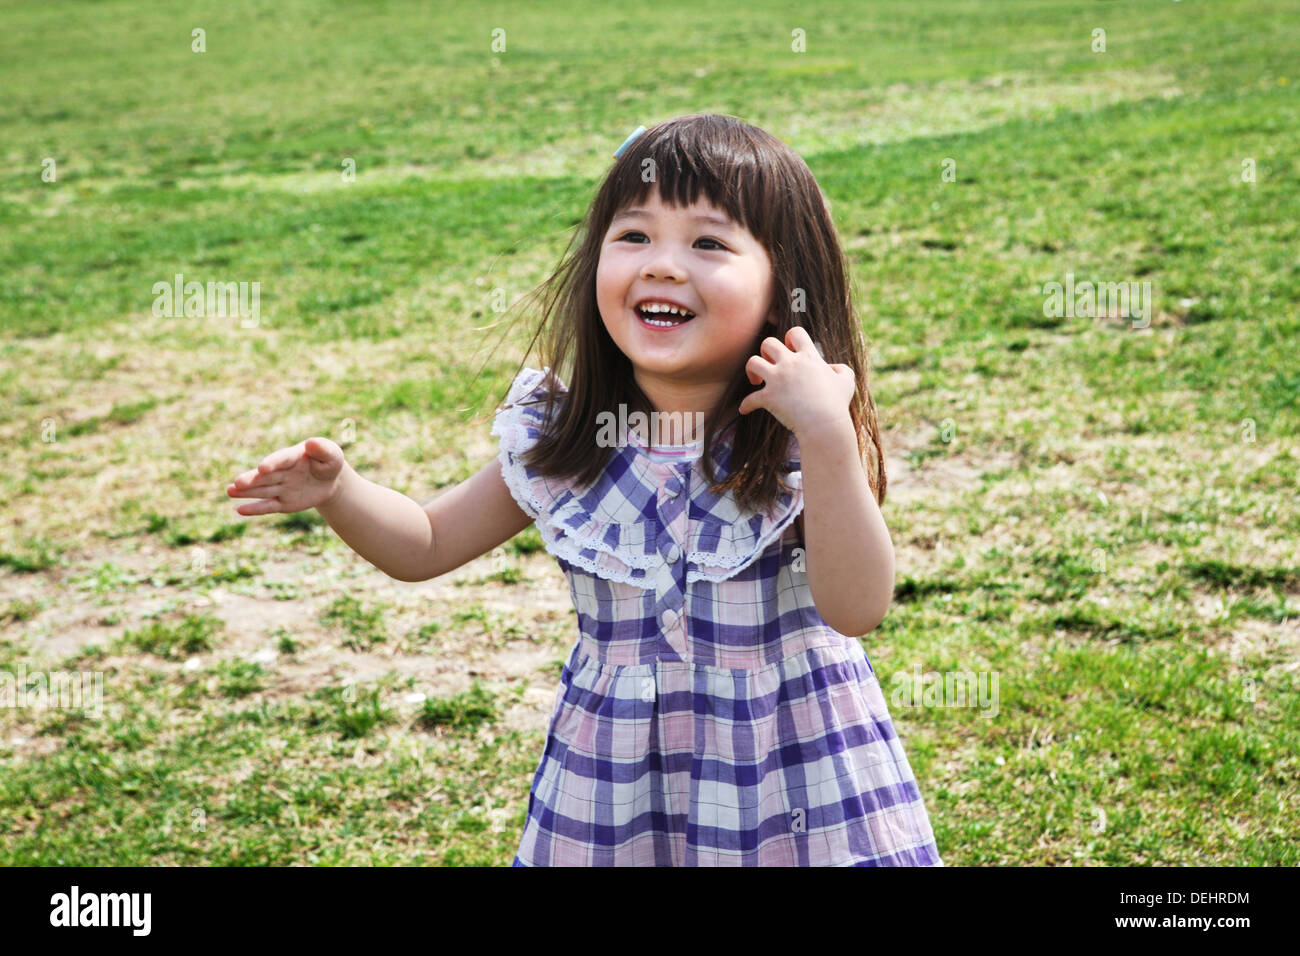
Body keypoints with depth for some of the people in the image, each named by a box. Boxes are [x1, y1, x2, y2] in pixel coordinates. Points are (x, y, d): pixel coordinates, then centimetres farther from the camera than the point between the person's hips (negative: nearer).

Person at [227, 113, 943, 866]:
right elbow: (426, 546, 5)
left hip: (792, 775, -2)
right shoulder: (558, 437, -6)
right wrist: (335, 489, -13)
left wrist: (828, 438, -35)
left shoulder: (800, 437, -15)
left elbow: (857, 608, -25)